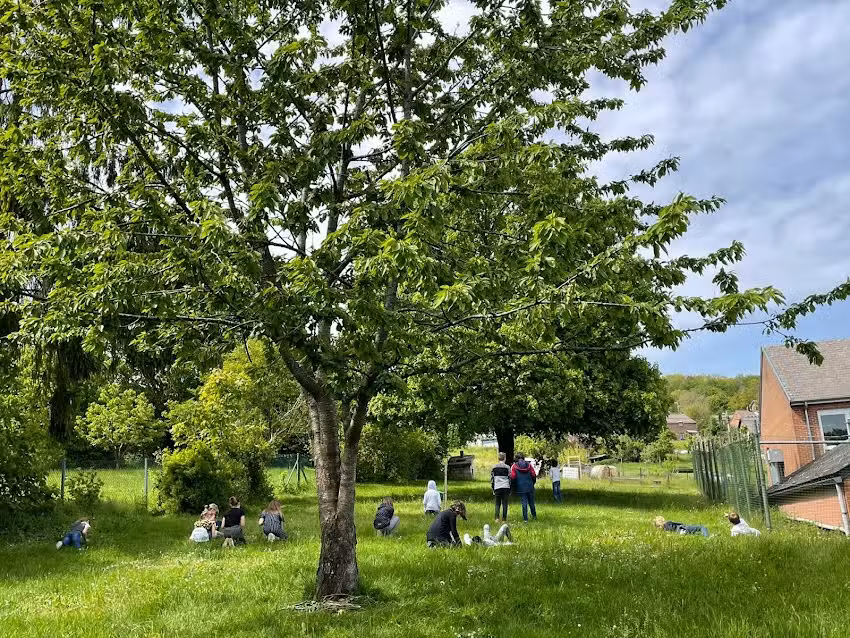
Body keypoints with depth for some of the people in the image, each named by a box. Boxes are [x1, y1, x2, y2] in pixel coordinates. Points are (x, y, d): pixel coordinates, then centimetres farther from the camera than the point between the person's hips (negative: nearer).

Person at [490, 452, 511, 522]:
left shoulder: (494, 467, 7)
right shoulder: (507, 467, 1)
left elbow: (492, 478, 9)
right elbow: (510, 478, 2)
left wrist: (493, 489, 16)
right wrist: (510, 490, 9)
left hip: (497, 488, 1)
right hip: (505, 488, -1)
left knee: (497, 504, 9)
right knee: (505, 504, 5)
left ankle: (497, 518, -7)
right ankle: (504, 519, 5)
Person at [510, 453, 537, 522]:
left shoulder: (514, 466, -3)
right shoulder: (529, 465, 5)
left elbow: (513, 477, -9)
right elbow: (534, 475, 0)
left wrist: (513, 487, 4)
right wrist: (532, 483, 15)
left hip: (521, 488, -2)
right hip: (530, 487, 2)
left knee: (524, 503, 1)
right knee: (531, 502, 15)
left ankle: (525, 519, 1)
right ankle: (534, 516, 26)